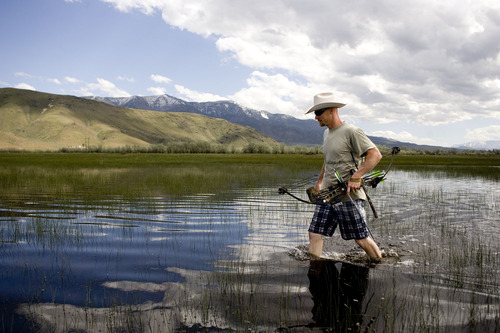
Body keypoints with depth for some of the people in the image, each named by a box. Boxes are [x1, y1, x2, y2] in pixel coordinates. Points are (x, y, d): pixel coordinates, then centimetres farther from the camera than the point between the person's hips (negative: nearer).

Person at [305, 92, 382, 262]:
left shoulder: (351, 131, -11)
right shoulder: (326, 133, 16)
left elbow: (375, 154, -17)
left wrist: (356, 178, -25)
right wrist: (319, 182, 29)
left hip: (348, 196, -7)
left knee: (361, 239, 3)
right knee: (314, 234, 1)